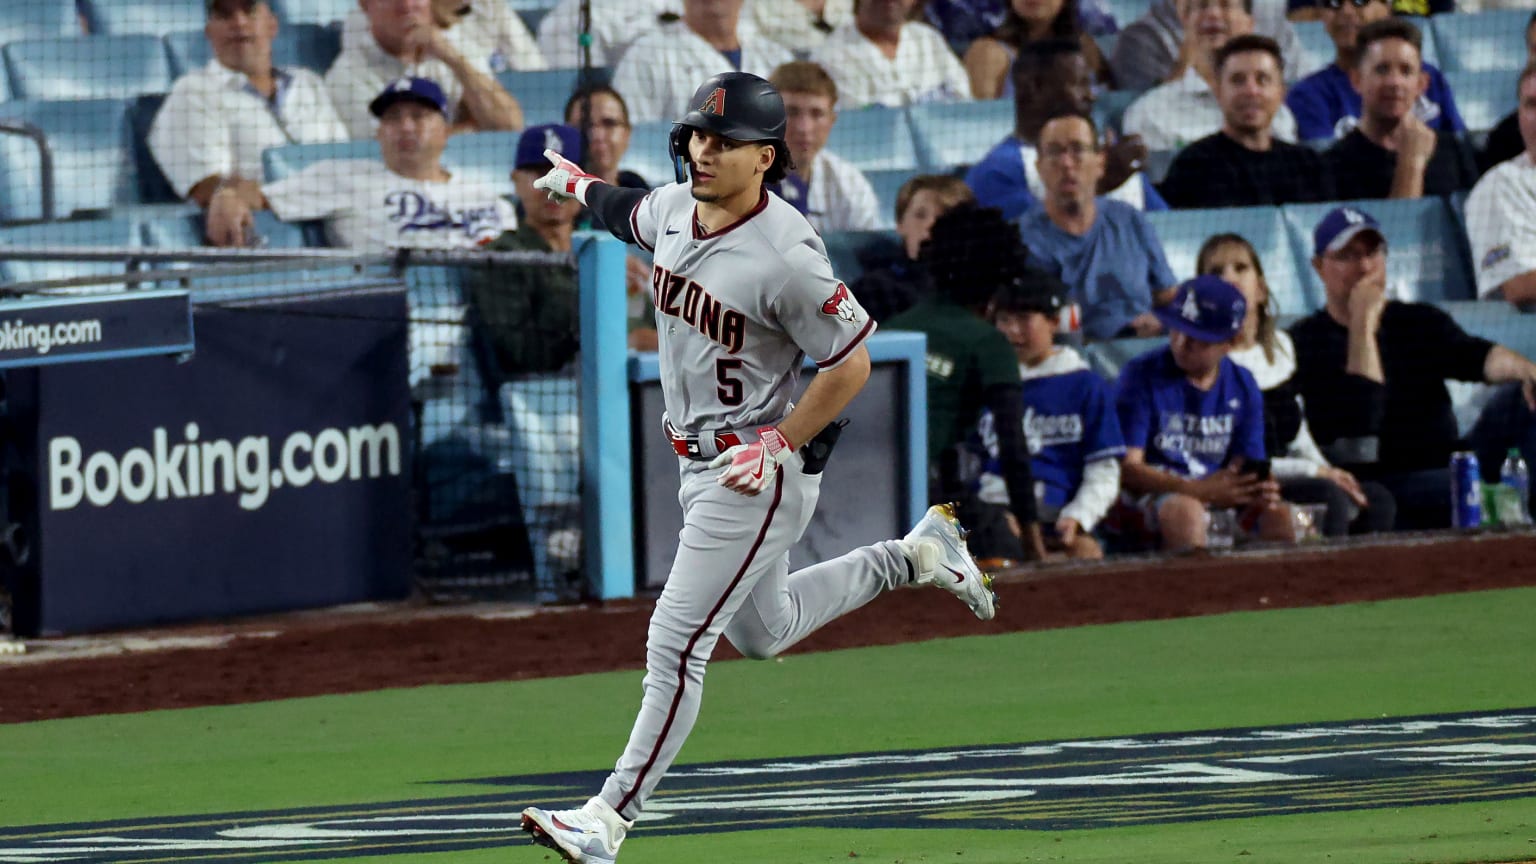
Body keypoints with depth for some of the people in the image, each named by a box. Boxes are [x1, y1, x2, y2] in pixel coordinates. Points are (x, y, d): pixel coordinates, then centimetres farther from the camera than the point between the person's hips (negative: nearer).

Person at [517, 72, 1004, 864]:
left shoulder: (786, 256, -27)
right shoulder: (676, 208, -3)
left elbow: (851, 361, -19)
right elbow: (631, 213, 24)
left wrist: (777, 446, -21)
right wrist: (578, 185, 41)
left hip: (758, 475, -9)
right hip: (699, 464, 9)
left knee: (675, 644, -10)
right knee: (759, 632, 26)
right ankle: (916, 556, 39)